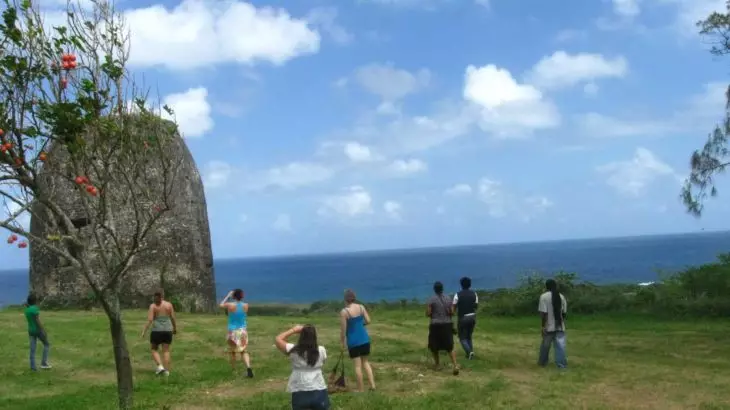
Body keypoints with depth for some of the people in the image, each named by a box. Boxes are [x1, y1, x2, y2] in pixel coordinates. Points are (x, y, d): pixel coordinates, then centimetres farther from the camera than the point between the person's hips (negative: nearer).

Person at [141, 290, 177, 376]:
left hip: (157, 330, -2)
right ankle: (166, 370, 3)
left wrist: (144, 331, -9)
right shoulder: (169, 304, 2)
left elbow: (150, 320, -12)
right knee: (166, 351, 8)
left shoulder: (153, 306, -4)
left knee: (154, 349, 13)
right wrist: (175, 328, 15)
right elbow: (173, 318, 2)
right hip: (167, 330, 2)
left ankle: (160, 366, -3)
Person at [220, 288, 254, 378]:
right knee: (244, 351, 6)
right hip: (242, 331, 2)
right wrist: (240, 298, 15)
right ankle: (248, 367, -17)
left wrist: (228, 295, 16)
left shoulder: (230, 305, -12)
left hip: (232, 331, -1)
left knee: (232, 351, 16)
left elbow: (221, 305, 10)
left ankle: (233, 370, 26)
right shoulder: (246, 305, -5)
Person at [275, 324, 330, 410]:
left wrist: (293, 330, 17)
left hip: (300, 393, -1)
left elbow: (278, 339, 10)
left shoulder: (294, 350, -4)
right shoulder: (321, 350, -1)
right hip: (319, 391, 1)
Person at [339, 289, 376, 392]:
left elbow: (343, 329, -12)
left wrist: (342, 342, -1)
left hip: (353, 341, -5)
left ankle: (361, 389, 11)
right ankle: (372, 385, 15)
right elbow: (368, 321, 2)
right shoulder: (361, 307, 0)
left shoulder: (344, 312, -14)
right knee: (366, 361, 19)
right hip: (365, 339, 5)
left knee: (357, 365, 4)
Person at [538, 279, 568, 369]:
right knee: (560, 346, 1)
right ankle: (561, 364, -4)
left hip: (549, 326, -3)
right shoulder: (561, 296, 6)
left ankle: (542, 362, 25)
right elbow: (564, 312, 8)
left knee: (545, 346, 11)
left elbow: (543, 313, -15)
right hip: (560, 326, 3)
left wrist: (543, 326, -11)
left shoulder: (544, 296, -10)